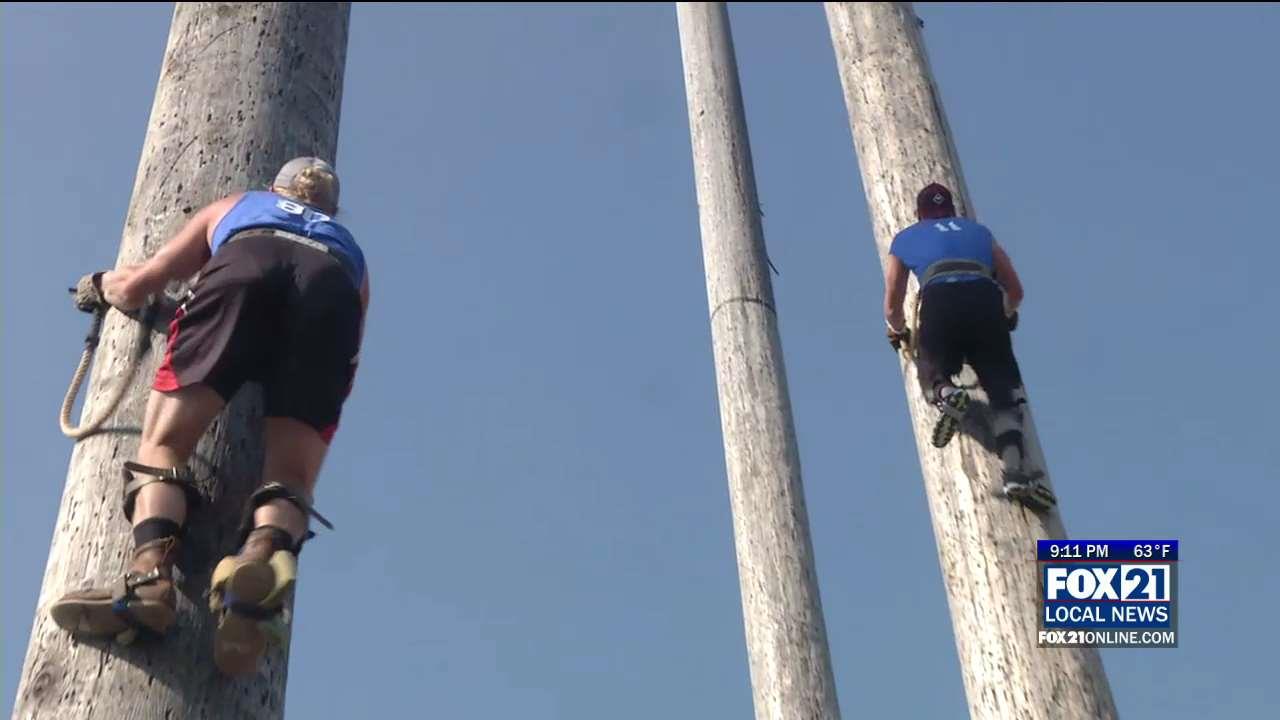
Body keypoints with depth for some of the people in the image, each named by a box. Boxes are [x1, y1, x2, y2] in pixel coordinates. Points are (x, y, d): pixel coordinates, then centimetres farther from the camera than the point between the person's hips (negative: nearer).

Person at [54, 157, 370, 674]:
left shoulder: (234, 207, 42)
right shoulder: (349, 249, 45)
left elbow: (135, 287, 36)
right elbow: (346, 364, 37)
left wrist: (99, 286, 58)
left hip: (247, 263, -1)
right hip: (331, 286, 1)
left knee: (164, 441, -3)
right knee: (291, 476, -4)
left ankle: (150, 572, -29)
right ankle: (265, 551, -36)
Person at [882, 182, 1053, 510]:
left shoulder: (905, 239, 31)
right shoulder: (979, 231, 35)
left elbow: (892, 308, 31)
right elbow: (1015, 291, 34)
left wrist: (900, 332, 52)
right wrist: (1006, 315, 56)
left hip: (940, 302, -1)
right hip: (985, 301, 1)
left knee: (932, 372, 20)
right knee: (1004, 393, 1)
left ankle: (946, 396, -17)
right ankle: (1015, 471, -21)